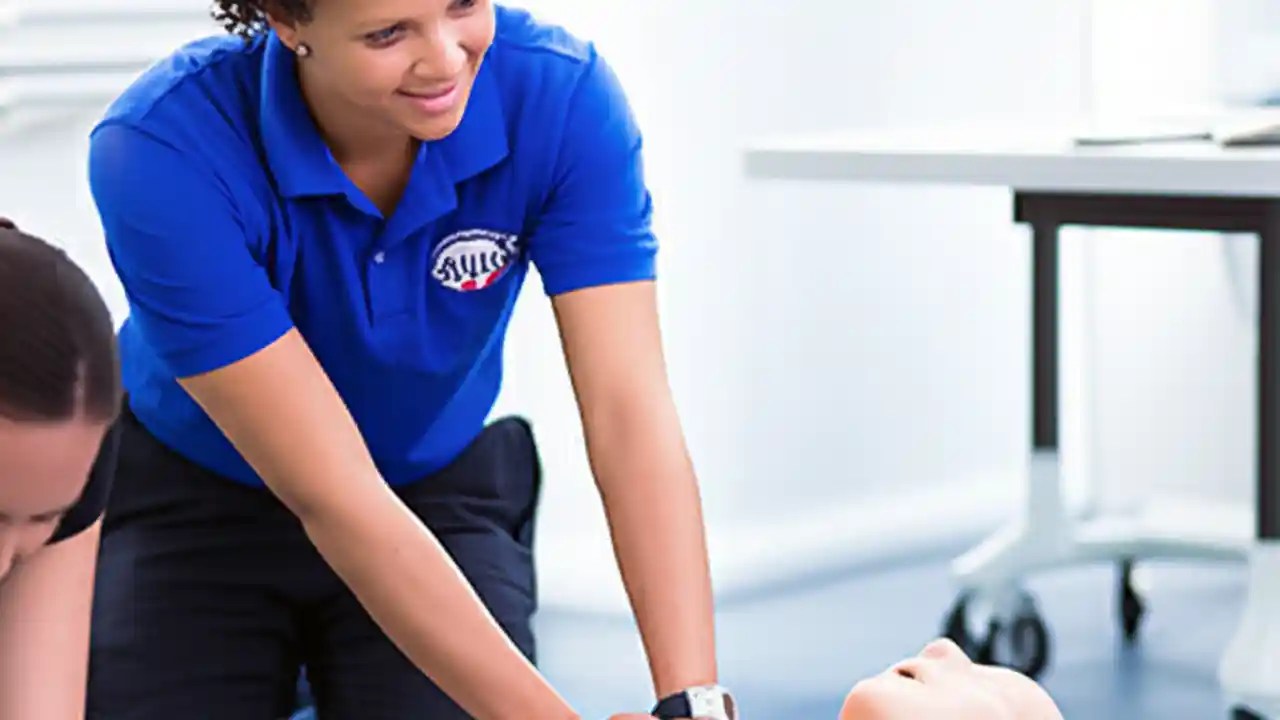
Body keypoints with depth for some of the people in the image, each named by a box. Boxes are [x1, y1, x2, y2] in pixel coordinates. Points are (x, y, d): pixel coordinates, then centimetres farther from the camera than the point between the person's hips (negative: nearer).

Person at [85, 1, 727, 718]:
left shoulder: (563, 94, -25)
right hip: (196, 508, -2)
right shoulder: (164, 151, -32)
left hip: (441, 496, 2)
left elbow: (630, 414, -29)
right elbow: (334, 497, -33)